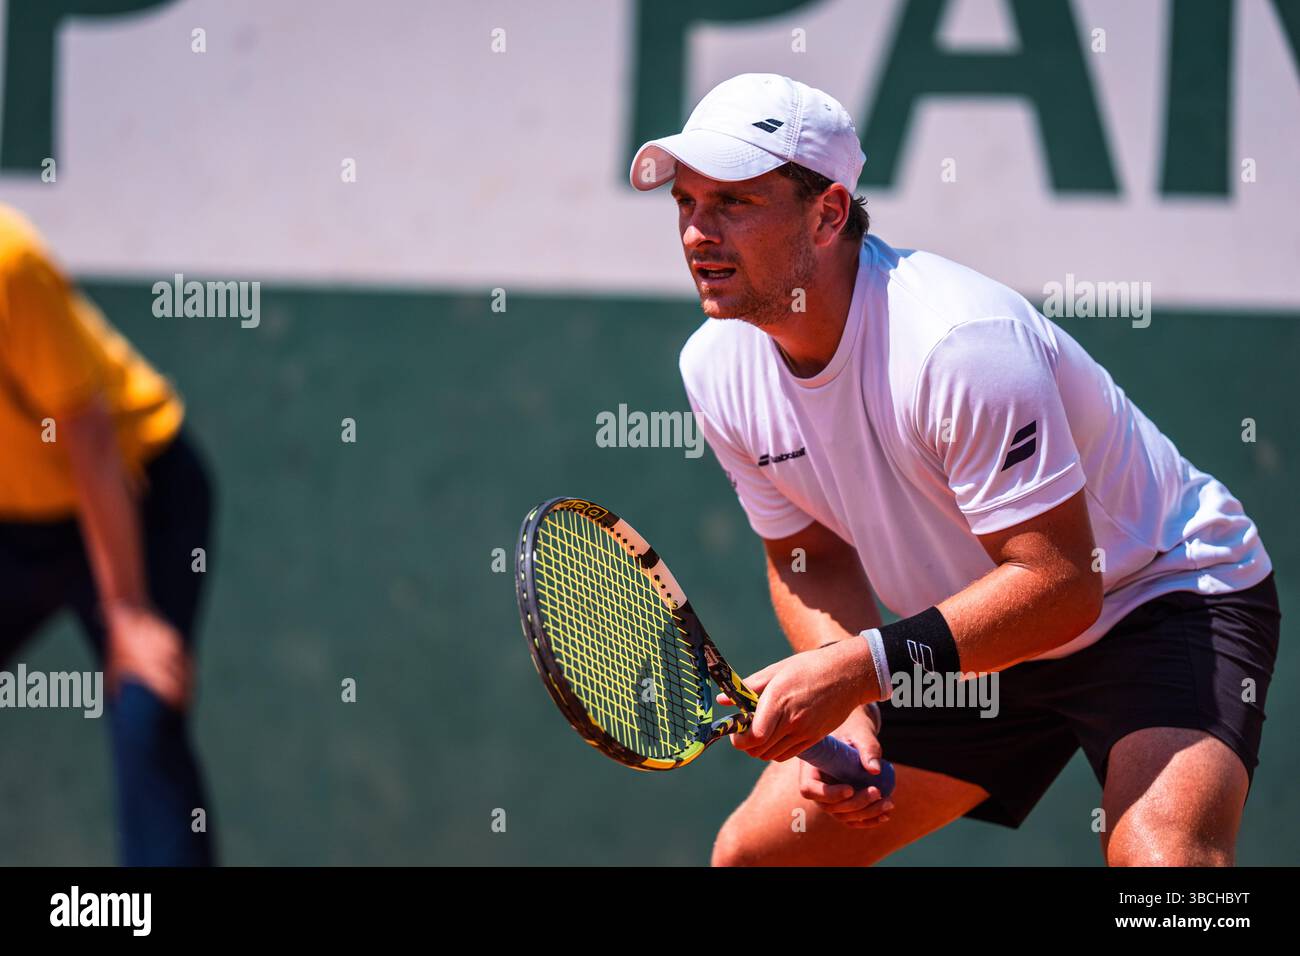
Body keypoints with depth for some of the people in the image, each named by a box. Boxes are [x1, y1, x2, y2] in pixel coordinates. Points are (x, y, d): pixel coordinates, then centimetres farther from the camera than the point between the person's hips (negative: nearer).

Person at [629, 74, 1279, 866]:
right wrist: (848, 707, -15)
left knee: (1162, 854, -35)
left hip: (1166, 593, -7)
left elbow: (1058, 582, -32)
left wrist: (863, 667, -37)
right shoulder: (717, 367, -8)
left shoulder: (957, 340, -33)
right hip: (980, 640, 8)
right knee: (753, 853, 6)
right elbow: (814, 561, 4)